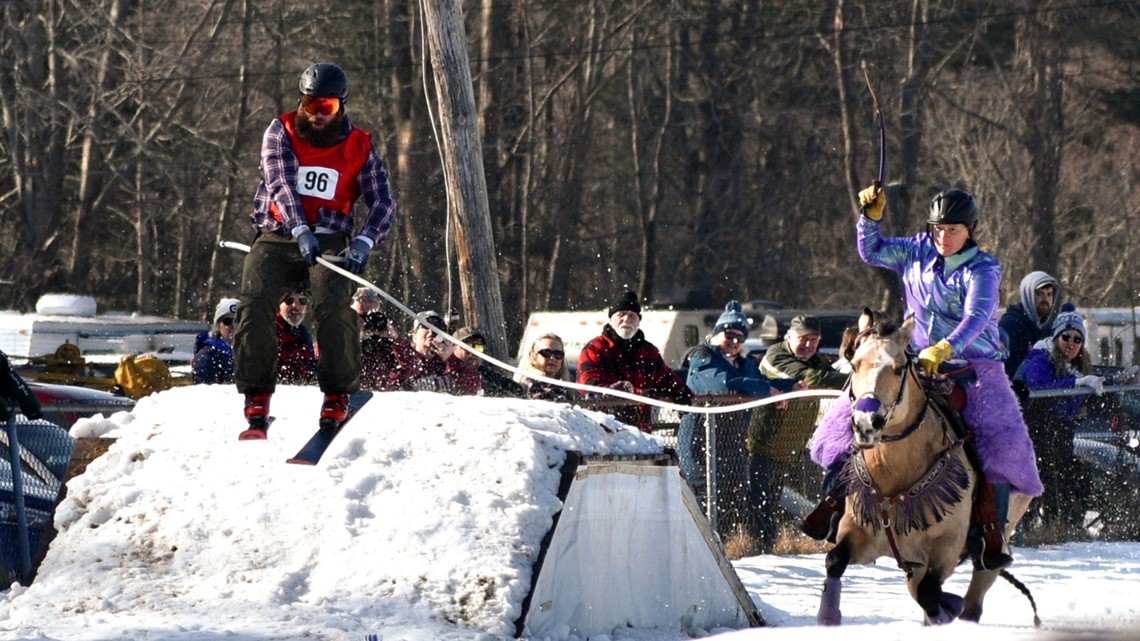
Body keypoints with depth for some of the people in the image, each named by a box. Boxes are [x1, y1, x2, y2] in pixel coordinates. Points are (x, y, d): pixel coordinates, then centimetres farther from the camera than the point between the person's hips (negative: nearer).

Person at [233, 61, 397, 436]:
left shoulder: (359, 147, 6)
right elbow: (280, 183, -13)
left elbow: (383, 202, -2)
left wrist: (364, 242, -23)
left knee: (333, 307, -28)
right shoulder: (281, 132, 4)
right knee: (254, 304, -23)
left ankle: (338, 397, -18)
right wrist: (301, 230, -31)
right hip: (277, 238, 1)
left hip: (330, 242, 0)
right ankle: (257, 400, -14)